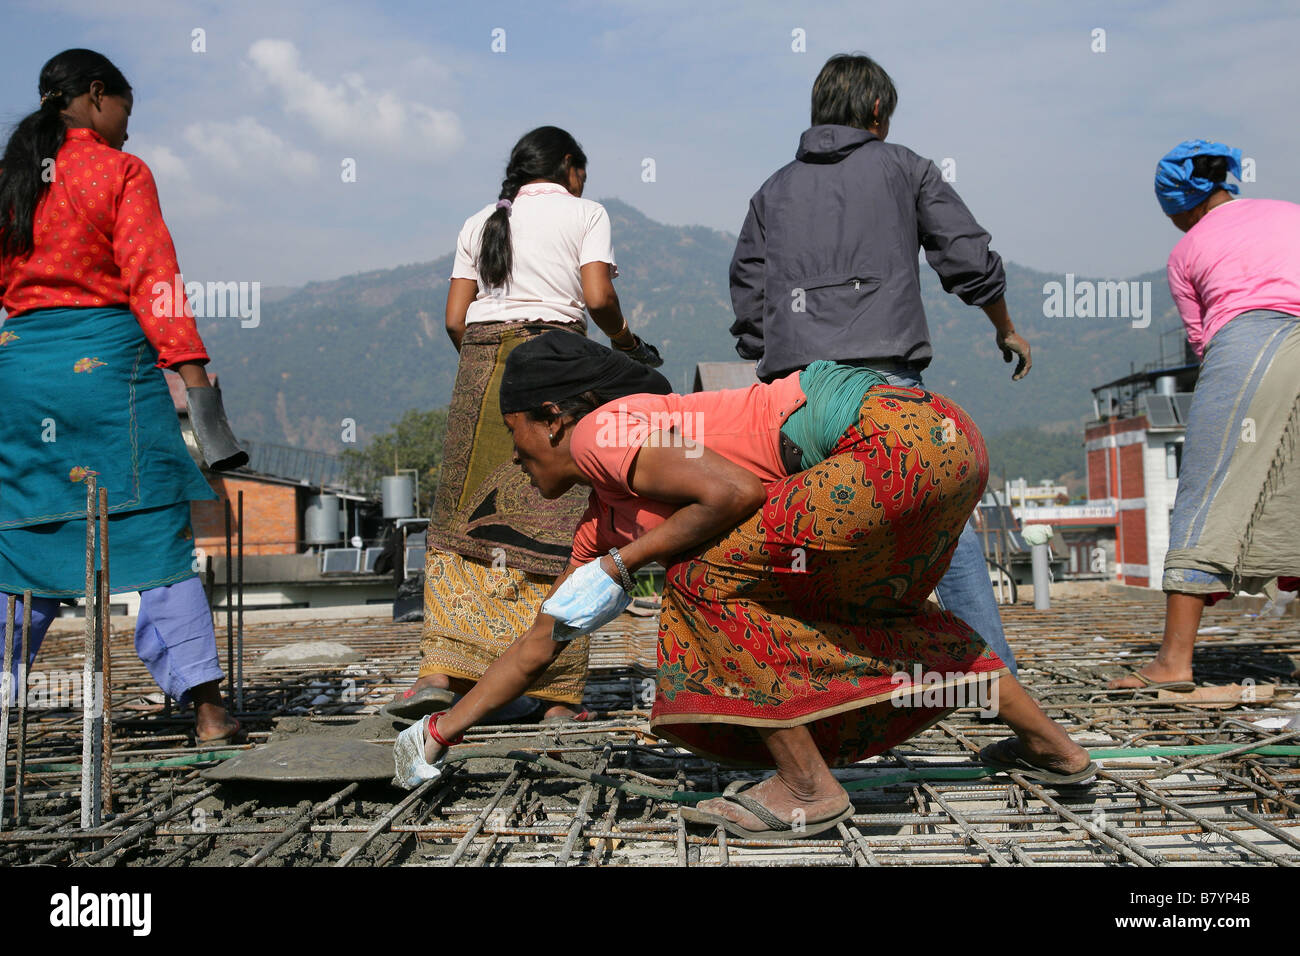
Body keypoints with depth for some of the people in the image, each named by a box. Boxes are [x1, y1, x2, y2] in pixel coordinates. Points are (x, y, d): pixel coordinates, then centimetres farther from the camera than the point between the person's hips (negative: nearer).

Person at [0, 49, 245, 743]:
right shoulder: (121, 172, -1)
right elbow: (153, 280, -11)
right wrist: (196, 380, -14)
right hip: (107, 357, -5)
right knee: (157, 535, -3)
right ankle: (207, 709, -3)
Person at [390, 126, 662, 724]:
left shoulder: (479, 223, 19)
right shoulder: (585, 213, 9)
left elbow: (454, 319, 11)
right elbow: (598, 297, -6)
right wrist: (623, 340, 11)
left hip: (480, 358, 3)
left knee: (466, 516, 6)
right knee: (554, 521, -2)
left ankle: (442, 669, -5)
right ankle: (559, 695, 1)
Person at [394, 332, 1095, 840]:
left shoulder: (601, 432, -6)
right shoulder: (605, 519, 20)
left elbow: (733, 490, -20)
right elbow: (541, 643, 25)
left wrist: (620, 567, -9)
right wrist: (442, 731, 29)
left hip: (901, 435, -10)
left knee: (705, 577, -10)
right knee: (862, 607, 30)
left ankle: (808, 787, 0)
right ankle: (1052, 747, 38)